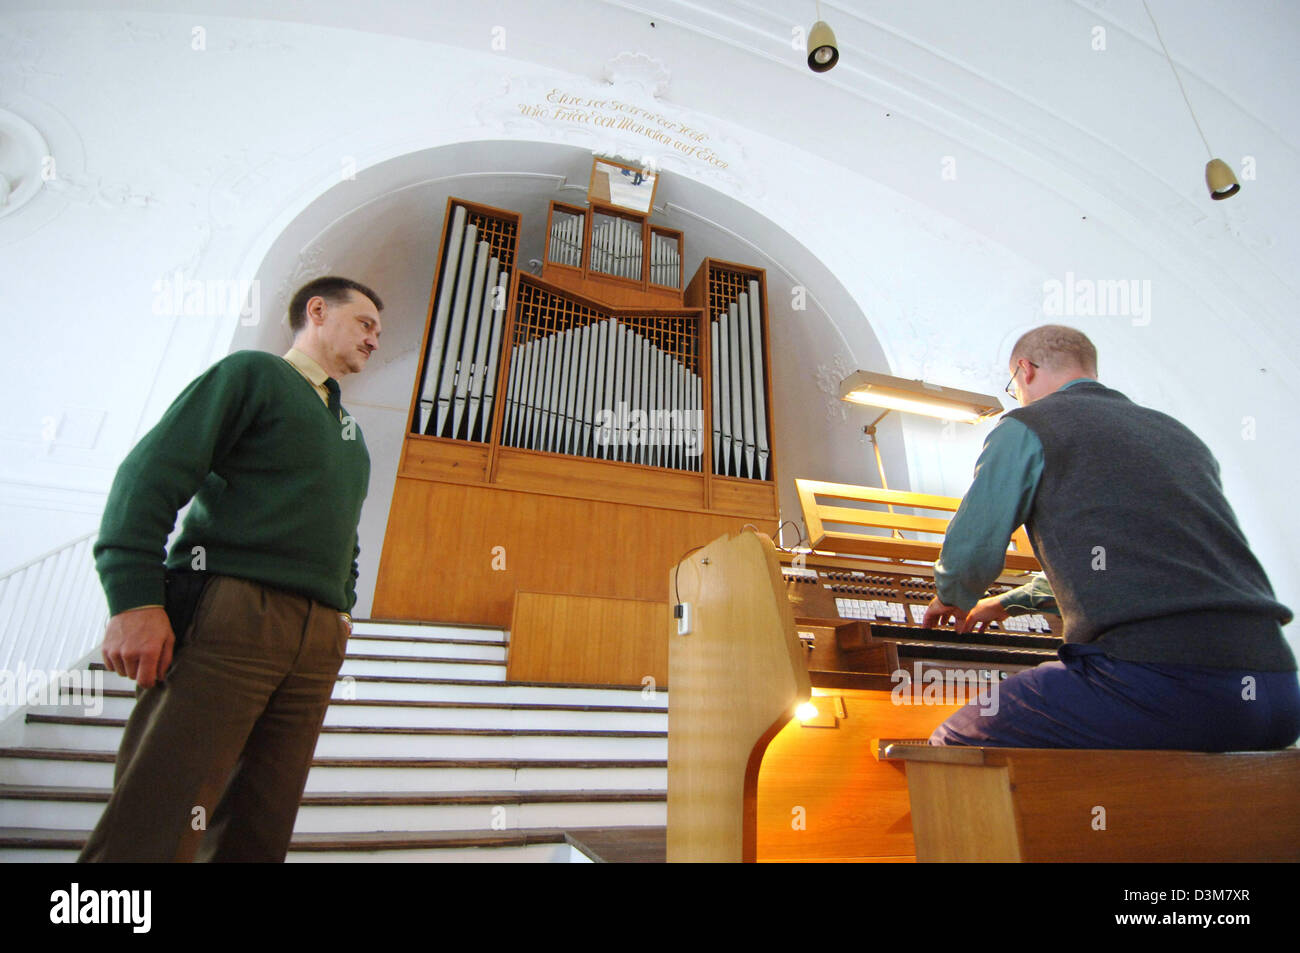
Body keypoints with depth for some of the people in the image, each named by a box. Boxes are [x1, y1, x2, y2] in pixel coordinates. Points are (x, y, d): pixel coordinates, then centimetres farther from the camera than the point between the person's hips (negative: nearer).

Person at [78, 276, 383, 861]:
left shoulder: (348, 430, 26)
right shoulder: (253, 373, 7)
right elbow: (152, 471, -5)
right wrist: (135, 598, -15)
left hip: (317, 639, 6)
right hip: (228, 613, -6)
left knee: (258, 830, 7)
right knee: (153, 825, -7)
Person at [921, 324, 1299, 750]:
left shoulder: (1024, 428, 0)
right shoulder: (1179, 434, 24)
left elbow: (970, 559, -7)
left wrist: (952, 600, 19)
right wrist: (1011, 602, 43)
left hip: (1154, 683, -8)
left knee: (952, 745, 7)